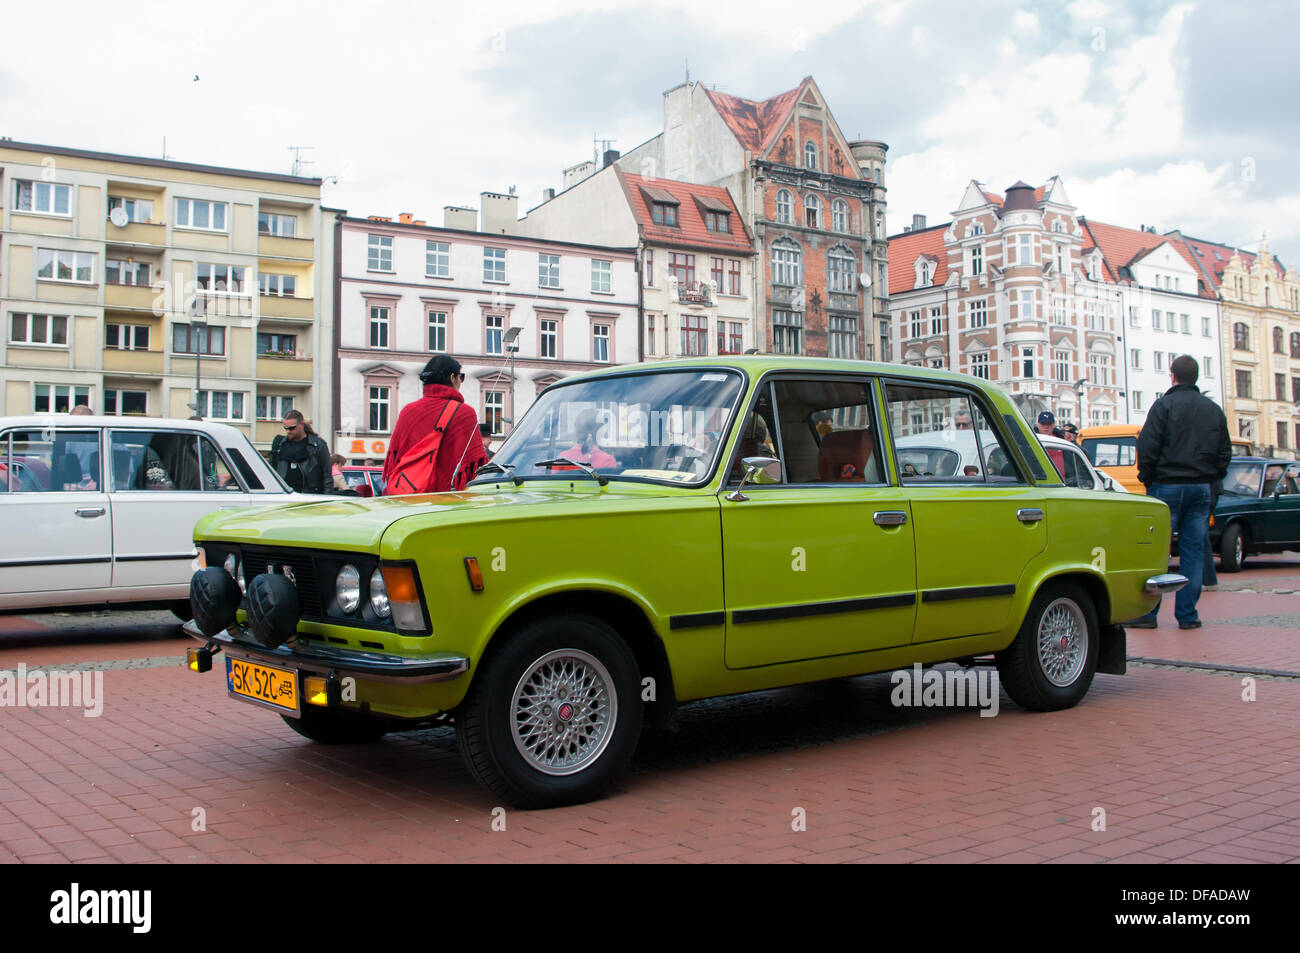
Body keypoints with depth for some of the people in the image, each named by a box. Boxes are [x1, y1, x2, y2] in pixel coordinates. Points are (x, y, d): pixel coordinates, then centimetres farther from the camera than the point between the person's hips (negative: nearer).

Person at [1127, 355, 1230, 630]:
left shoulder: (1164, 405, -6)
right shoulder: (1214, 409, 10)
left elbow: (1147, 447, -11)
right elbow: (1225, 452, 13)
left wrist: (1147, 478, 1)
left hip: (1167, 486, -4)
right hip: (1202, 489, 4)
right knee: (1194, 551, 6)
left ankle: (1146, 612, -2)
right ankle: (1187, 614, 7)